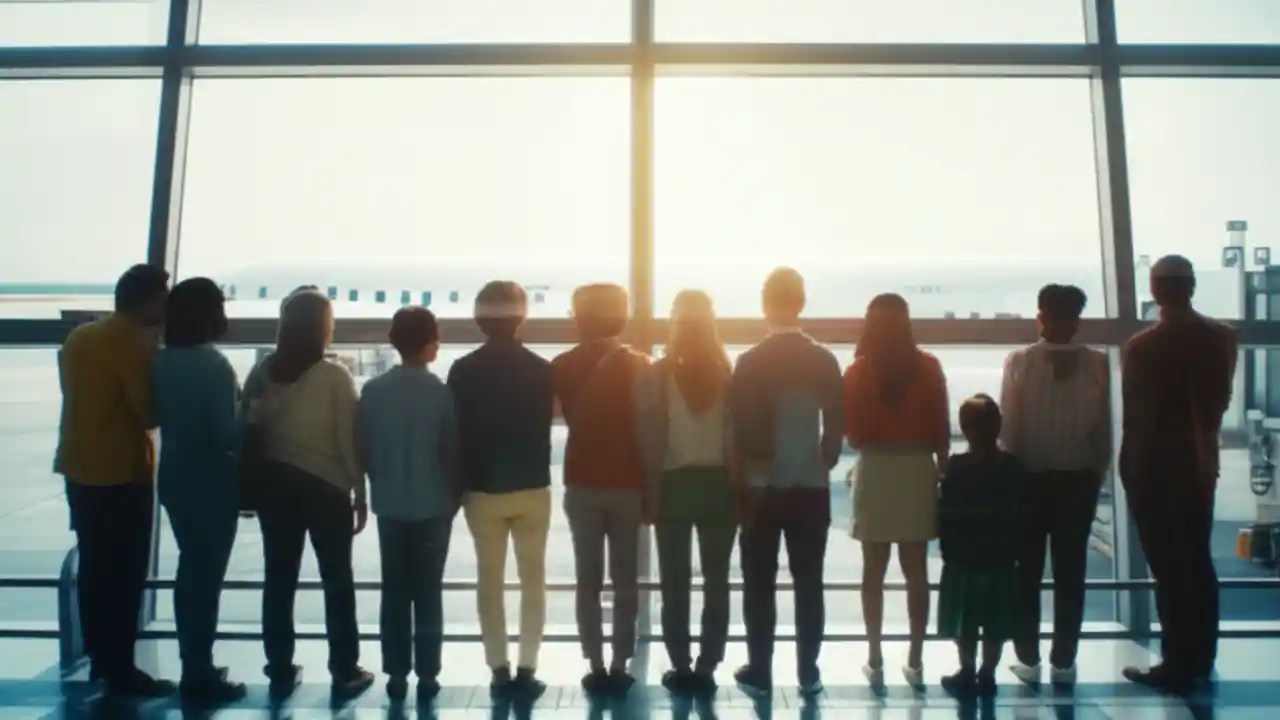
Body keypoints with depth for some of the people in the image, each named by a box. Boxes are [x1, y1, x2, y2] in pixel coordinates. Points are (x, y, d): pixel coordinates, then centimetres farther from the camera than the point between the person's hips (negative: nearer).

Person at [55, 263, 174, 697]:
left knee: (94, 568, 16)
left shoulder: (79, 337, 10)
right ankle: (120, 670, 6)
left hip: (81, 470, 8)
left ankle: (100, 659, 25)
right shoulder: (131, 344, -17)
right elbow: (149, 413, -18)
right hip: (121, 474, -8)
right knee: (124, 574, 0)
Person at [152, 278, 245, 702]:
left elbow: (156, 416, 11)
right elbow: (228, 434, -19)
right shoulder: (214, 366, -19)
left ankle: (194, 667, 30)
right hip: (211, 482, -7)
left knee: (190, 569, 19)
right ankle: (200, 676, 13)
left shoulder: (161, 362, 2)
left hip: (174, 477, 7)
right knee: (206, 575, 3)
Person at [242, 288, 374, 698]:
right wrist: (360, 495, -3)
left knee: (279, 580, 10)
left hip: (275, 484, 4)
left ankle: (280, 672, 17)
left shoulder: (263, 373, 1)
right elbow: (348, 441, -10)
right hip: (326, 488, -3)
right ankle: (344, 672, 11)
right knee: (337, 581, 6)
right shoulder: (335, 376, -11)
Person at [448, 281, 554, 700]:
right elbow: (545, 427, 3)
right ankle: (526, 670, 7)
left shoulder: (464, 371, -5)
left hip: (482, 489, 0)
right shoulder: (541, 369, -5)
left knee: (490, 581, 9)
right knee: (533, 579, 7)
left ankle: (499, 670, 12)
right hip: (531, 487, 0)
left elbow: (456, 431, -3)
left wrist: (457, 486, 6)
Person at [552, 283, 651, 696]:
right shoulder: (639, 366, -5)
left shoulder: (563, 367, -3)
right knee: (625, 580, 8)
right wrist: (651, 486, 6)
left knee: (588, 580, 8)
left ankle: (596, 668, 10)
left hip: (582, 484, 0)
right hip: (629, 484, 0)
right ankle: (619, 667, 11)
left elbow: (569, 416, 6)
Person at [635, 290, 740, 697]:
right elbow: (739, 437, -5)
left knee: (675, 582, 9)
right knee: (716, 580, 10)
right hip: (719, 484, 1)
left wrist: (651, 490, 0)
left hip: (674, 484, -1)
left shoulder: (656, 375, -6)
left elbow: (647, 439, -6)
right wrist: (739, 488, 1)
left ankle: (681, 668, 13)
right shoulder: (730, 374, -4)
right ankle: (706, 668, 13)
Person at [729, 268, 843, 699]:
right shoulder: (825, 360, -3)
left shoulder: (750, 361, -10)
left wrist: (748, 470, 7)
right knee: (808, 583, 9)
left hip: (763, 487, -2)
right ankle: (808, 672, 15)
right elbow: (836, 426, 1)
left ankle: (759, 672, 12)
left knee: (760, 584, 7)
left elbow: (740, 427, -7)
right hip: (811, 487, 2)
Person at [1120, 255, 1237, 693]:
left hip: (1153, 465, -6)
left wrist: (1129, 466, 1)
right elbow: (1219, 401, 7)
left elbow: (1134, 414, -10)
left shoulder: (1141, 346, -16)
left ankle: (1178, 666, 6)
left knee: (1169, 568, 0)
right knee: (1197, 562, 15)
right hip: (1200, 463, 6)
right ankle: (1200, 659, 25)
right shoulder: (1223, 337, 1)